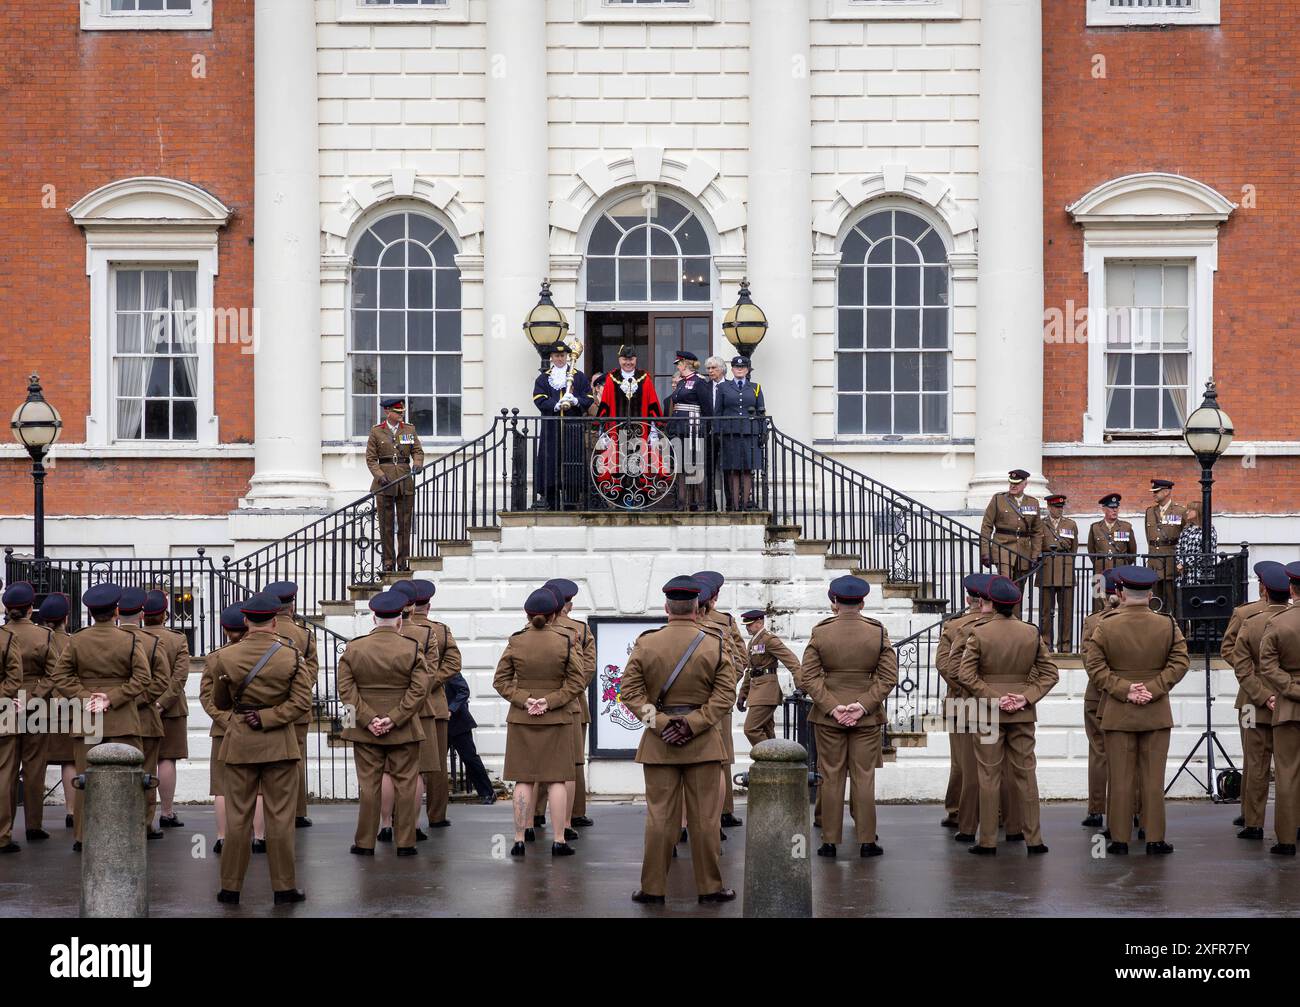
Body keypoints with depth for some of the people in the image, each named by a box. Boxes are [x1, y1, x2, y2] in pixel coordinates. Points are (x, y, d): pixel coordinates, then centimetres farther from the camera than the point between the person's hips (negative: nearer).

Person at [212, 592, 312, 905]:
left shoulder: (229, 655, -4)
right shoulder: (291, 654, -7)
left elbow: (219, 702, 8)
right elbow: (301, 701, -12)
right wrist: (267, 718, -11)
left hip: (240, 740, 1)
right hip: (280, 743, -1)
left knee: (237, 816, 7)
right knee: (280, 816, 4)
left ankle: (231, 887, 11)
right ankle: (284, 887, 7)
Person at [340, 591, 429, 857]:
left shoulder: (353, 648, -1)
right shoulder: (412, 648, -7)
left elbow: (346, 689, -6)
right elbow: (419, 689, -12)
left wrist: (368, 719, -8)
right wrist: (394, 719, -12)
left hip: (365, 731, 2)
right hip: (404, 731, -1)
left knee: (368, 785, 8)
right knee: (405, 785, 7)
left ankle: (365, 843, 11)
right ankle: (405, 843, 9)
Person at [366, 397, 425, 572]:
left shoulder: (409, 429, 10)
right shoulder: (376, 431, 3)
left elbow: (418, 451, 8)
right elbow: (371, 458, 2)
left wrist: (417, 463, -14)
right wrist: (380, 475, -13)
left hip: (405, 481, 2)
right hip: (384, 484, -2)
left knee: (405, 523, 1)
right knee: (386, 525, 0)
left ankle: (403, 561, 7)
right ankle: (388, 562, 5)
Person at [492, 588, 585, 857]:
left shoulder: (516, 641, -2)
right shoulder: (565, 641, -4)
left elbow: (501, 680, -2)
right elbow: (575, 681, -7)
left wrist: (524, 701, -7)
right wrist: (550, 702, -9)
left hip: (521, 720, 1)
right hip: (557, 719, -1)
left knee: (523, 780, 4)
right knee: (556, 779, 3)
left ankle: (519, 840, 3)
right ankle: (559, 841, 2)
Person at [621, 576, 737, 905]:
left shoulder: (646, 643, -3)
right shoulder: (715, 643, -4)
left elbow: (630, 691, -6)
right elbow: (725, 694, -9)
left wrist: (660, 722, -8)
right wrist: (693, 724, -11)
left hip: (658, 743, 1)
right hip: (704, 743, -1)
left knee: (660, 817, 4)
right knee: (704, 817, 5)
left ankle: (653, 889, 7)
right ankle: (710, 887, 10)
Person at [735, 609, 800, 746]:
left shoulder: (769, 639, -10)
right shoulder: (752, 642, 18)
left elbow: (791, 660, -17)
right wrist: (742, 695, 25)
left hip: (767, 689, -9)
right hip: (757, 690, 9)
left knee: (751, 729, -15)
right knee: (766, 733, 10)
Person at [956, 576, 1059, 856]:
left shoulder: (979, 633, -8)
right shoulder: (1032, 633, 0)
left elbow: (965, 674, -12)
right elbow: (1050, 673, 0)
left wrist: (993, 698, -10)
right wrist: (1026, 697, -6)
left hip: (987, 712, -2)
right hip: (1023, 715, 2)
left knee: (989, 775, 3)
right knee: (1026, 772, 8)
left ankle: (988, 841, 5)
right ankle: (1033, 839, 10)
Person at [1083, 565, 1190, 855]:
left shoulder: (1106, 626, -6)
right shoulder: (1167, 625, -3)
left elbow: (1094, 664, -8)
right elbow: (1179, 663, -5)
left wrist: (1123, 690, -9)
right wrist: (1152, 688, -9)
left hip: (1118, 712, -1)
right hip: (1157, 712, 1)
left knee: (1120, 777, 4)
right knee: (1153, 777, 6)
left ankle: (1119, 839, 5)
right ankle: (1155, 839, 7)